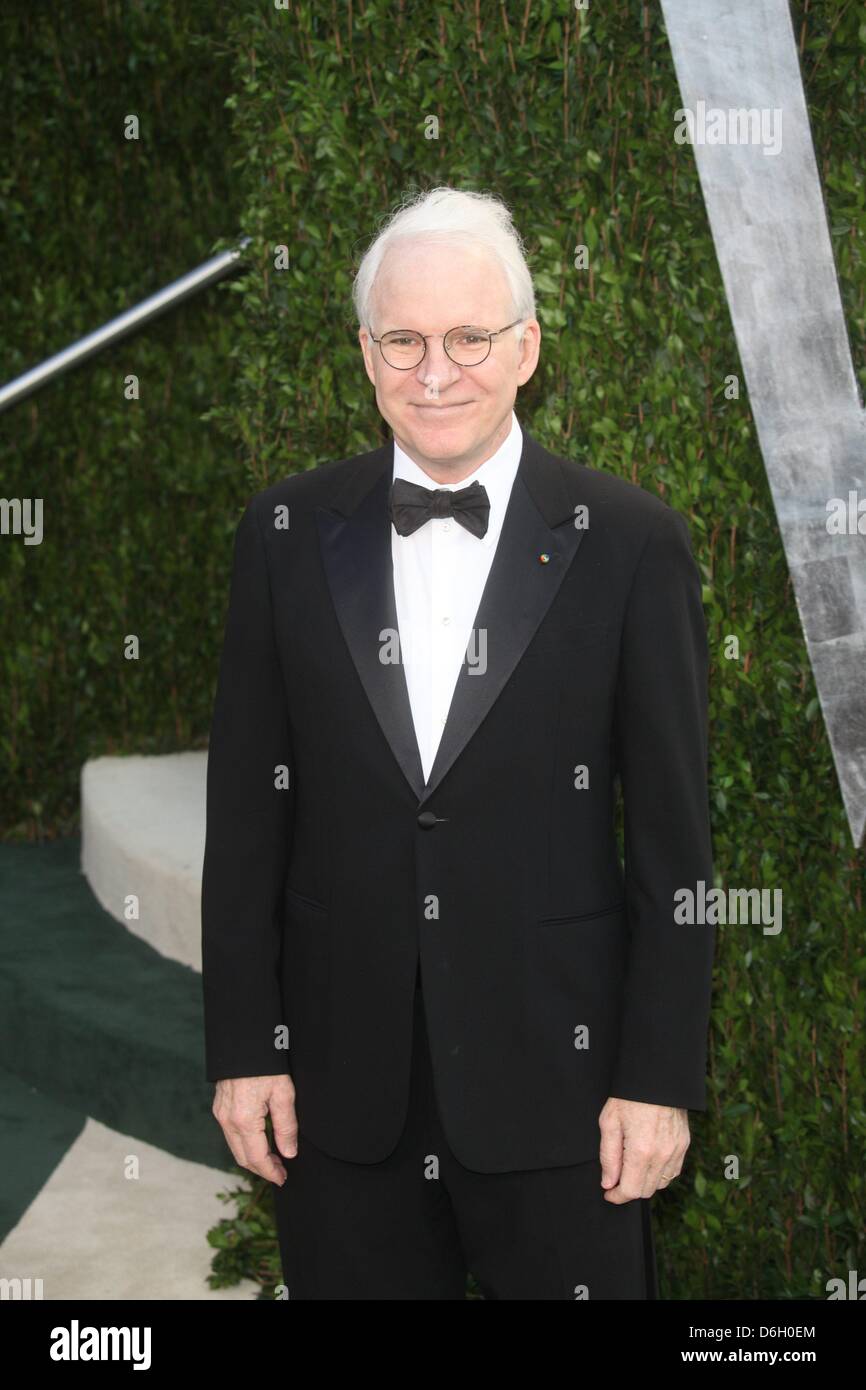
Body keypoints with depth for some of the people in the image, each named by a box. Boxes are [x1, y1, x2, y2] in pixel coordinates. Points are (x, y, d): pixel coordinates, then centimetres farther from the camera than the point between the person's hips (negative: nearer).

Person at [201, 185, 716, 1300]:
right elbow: (245, 811, 5)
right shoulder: (287, 533, 3)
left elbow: (672, 839, -2)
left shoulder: (630, 542, -3)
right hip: (340, 1082, 2)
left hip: (551, 1072, -2)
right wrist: (241, 1049, 1)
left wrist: (661, 1079, -5)